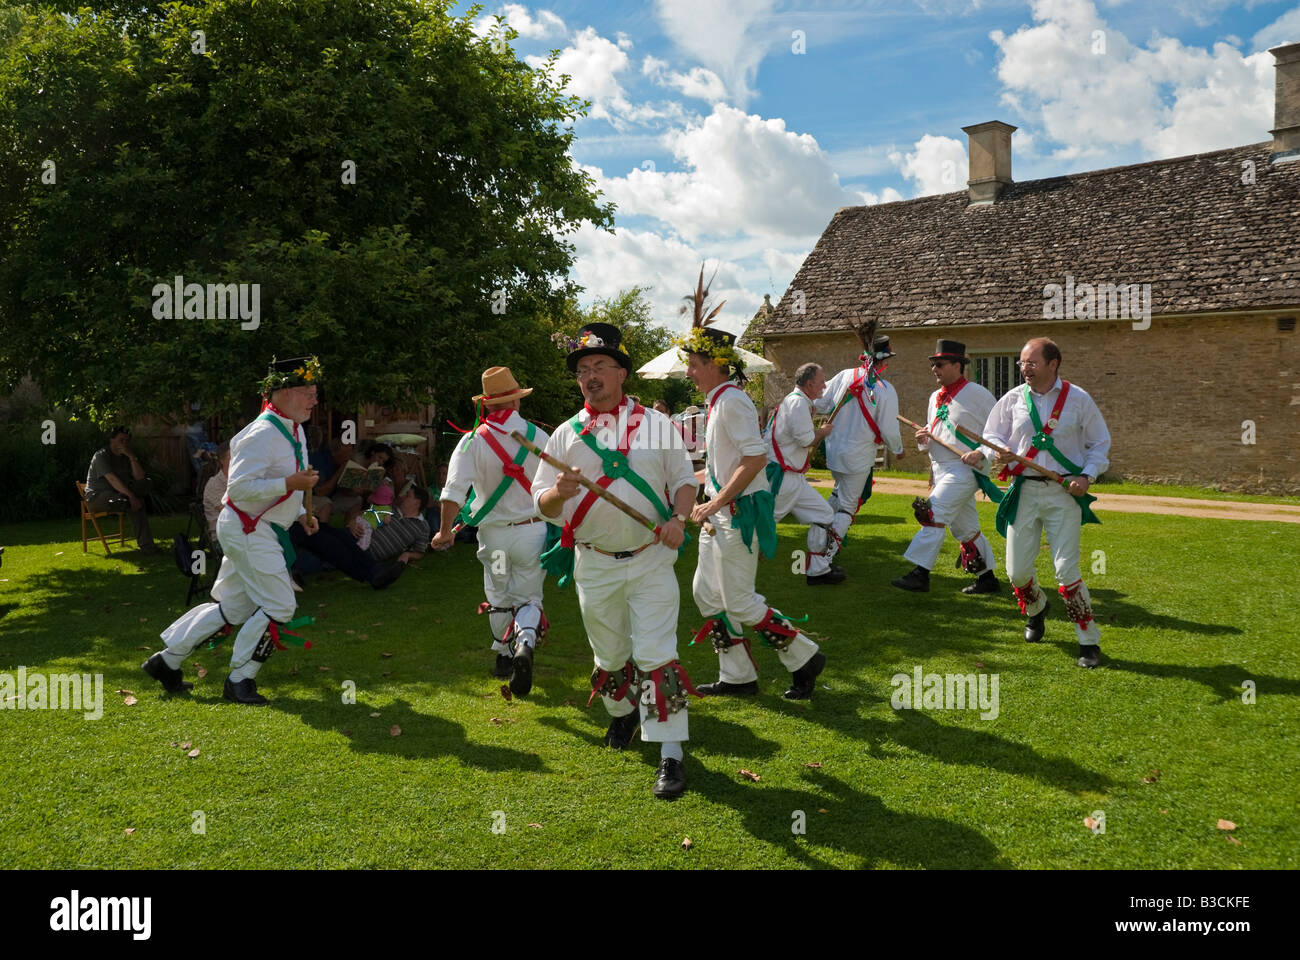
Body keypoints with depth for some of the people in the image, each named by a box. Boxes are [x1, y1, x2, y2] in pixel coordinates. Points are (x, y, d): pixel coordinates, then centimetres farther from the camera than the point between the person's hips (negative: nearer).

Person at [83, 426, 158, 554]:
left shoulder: (126, 456, 12)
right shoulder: (101, 456, -15)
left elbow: (140, 478, -4)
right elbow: (112, 479, -32)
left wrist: (132, 457, -18)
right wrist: (131, 496, -44)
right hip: (97, 497, -9)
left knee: (148, 484, -16)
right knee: (137, 505, -41)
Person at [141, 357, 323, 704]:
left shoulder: (294, 431, 12)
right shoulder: (263, 434, -21)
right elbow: (239, 487, -26)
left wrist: (300, 513, 14)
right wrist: (290, 484, -28)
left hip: (262, 531, 10)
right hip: (248, 531, -10)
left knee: (232, 607, 15)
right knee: (278, 607, -7)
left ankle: (167, 660, 26)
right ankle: (239, 680, 7)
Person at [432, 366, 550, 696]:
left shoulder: (474, 439, -8)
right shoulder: (539, 436, -5)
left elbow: (455, 489, -16)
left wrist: (446, 530, -8)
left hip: (494, 533, 0)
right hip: (532, 530, 0)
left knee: (499, 597, 19)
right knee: (528, 597, 8)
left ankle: (504, 656, 32)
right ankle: (525, 642, -20)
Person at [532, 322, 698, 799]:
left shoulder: (657, 424, 3)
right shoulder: (566, 434, 3)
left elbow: (683, 478, 8)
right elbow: (542, 504, 1)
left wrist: (678, 517, -12)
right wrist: (559, 493, -22)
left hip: (651, 559, -2)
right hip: (594, 564, 2)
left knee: (657, 656, -8)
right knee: (609, 655, 15)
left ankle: (671, 753, -3)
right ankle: (622, 713, 43)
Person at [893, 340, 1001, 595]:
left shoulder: (976, 394, -6)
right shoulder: (935, 397, 16)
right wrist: (924, 439, 1)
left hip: (963, 469, -8)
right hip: (940, 470, 8)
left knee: (934, 514, -20)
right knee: (965, 527, 13)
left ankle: (920, 573, -22)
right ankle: (987, 577, 23)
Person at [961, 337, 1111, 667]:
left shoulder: (1078, 399, -1)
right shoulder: (1013, 399, 3)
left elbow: (1100, 443, 7)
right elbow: (992, 435, 10)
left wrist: (1087, 475, -9)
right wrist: (997, 452, -14)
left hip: (1064, 492, -3)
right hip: (1024, 491, 3)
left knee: (1066, 570, -11)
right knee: (1017, 571, 5)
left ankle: (1089, 641, 4)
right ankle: (1035, 610, 40)